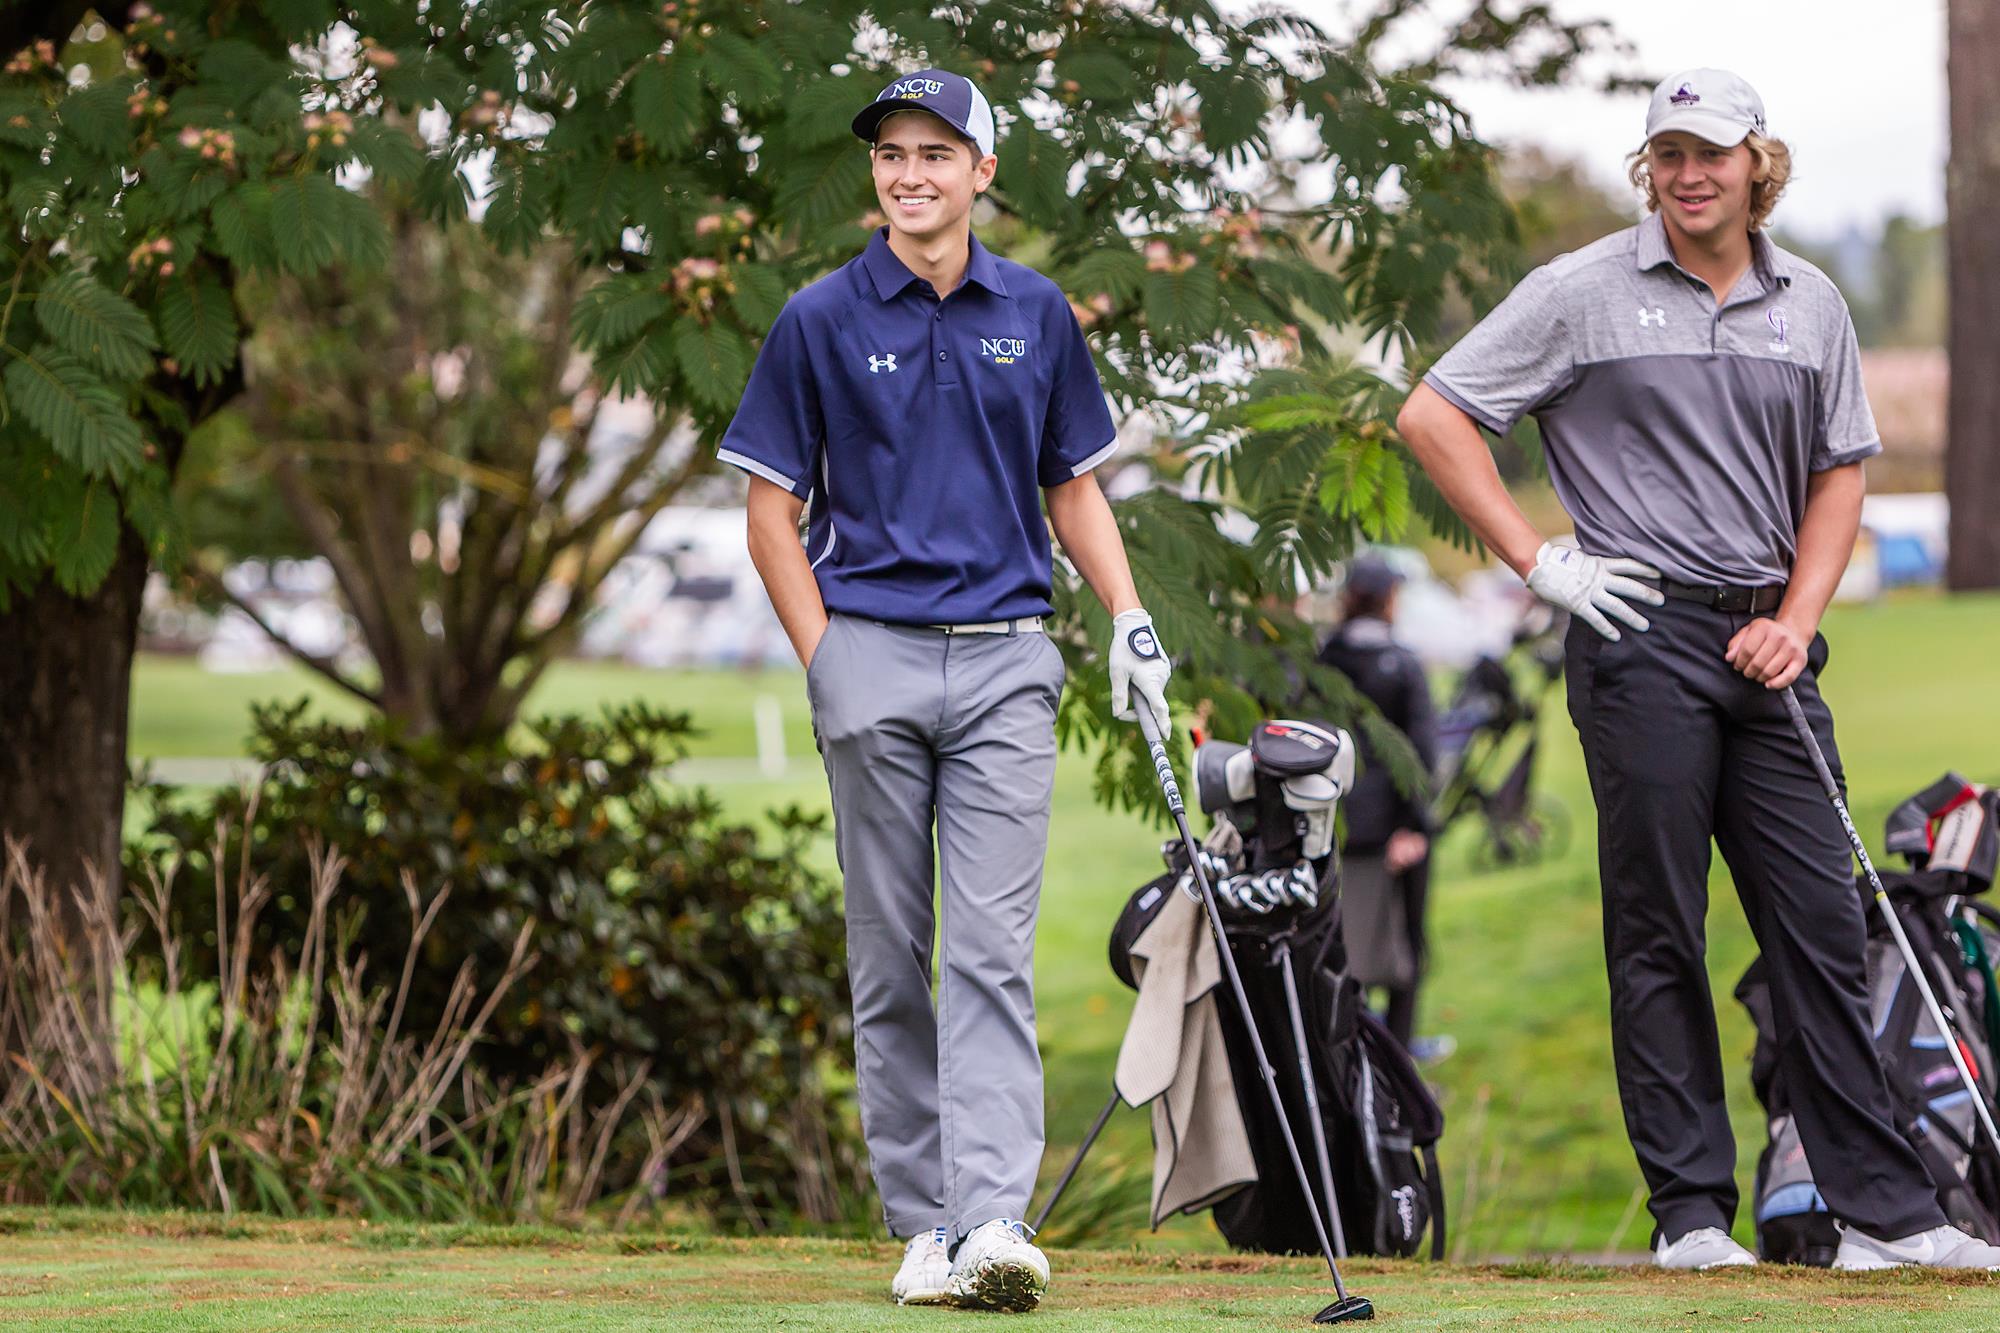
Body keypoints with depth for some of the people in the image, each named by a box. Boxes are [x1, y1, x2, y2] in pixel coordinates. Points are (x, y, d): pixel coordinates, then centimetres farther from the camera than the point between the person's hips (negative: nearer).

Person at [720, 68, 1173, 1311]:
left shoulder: (1036, 314, 9)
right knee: (892, 958, 4)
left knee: (991, 950, -10)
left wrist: (1130, 619, 5)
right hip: (872, 656, 0)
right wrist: (827, 661, -5)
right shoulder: (822, 319, 3)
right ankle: (923, 1221, 11)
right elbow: (774, 509, 4)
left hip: (1005, 660, 0)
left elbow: (1073, 486, 18)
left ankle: (995, 1219, -19)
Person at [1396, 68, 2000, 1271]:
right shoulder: (1586, 292, -1)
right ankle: (1691, 1210, 4)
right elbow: (1433, 417, -1)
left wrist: (1798, 620, 2)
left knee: (1823, 924, 2)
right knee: (1659, 935, -1)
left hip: (1768, 646, 4)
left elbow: (1839, 473, 17)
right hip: (1644, 640, -4)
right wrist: (1542, 561, -5)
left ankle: (1885, 1212, 4)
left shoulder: (1812, 305, 11)